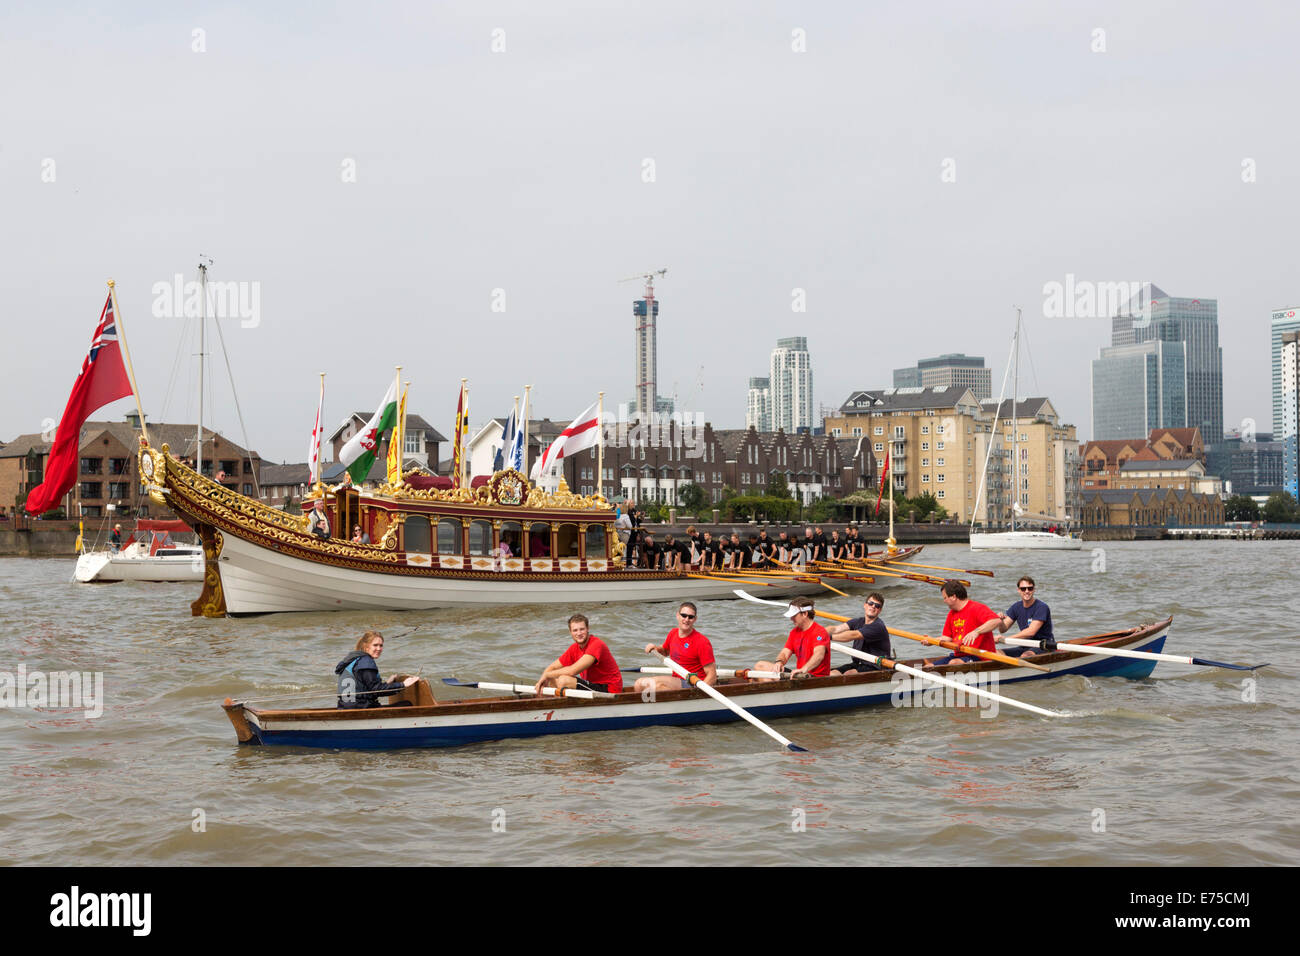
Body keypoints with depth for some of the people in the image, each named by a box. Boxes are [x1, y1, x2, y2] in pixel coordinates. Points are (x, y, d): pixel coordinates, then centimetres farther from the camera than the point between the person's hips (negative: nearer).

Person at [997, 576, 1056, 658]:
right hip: (1026, 647, 6)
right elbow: (1003, 629, 3)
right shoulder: (1016, 607, 7)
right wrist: (1000, 621, -22)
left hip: (1044, 647, -6)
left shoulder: (1042, 607, -15)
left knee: (1025, 656, -37)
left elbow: (1031, 631, -25)